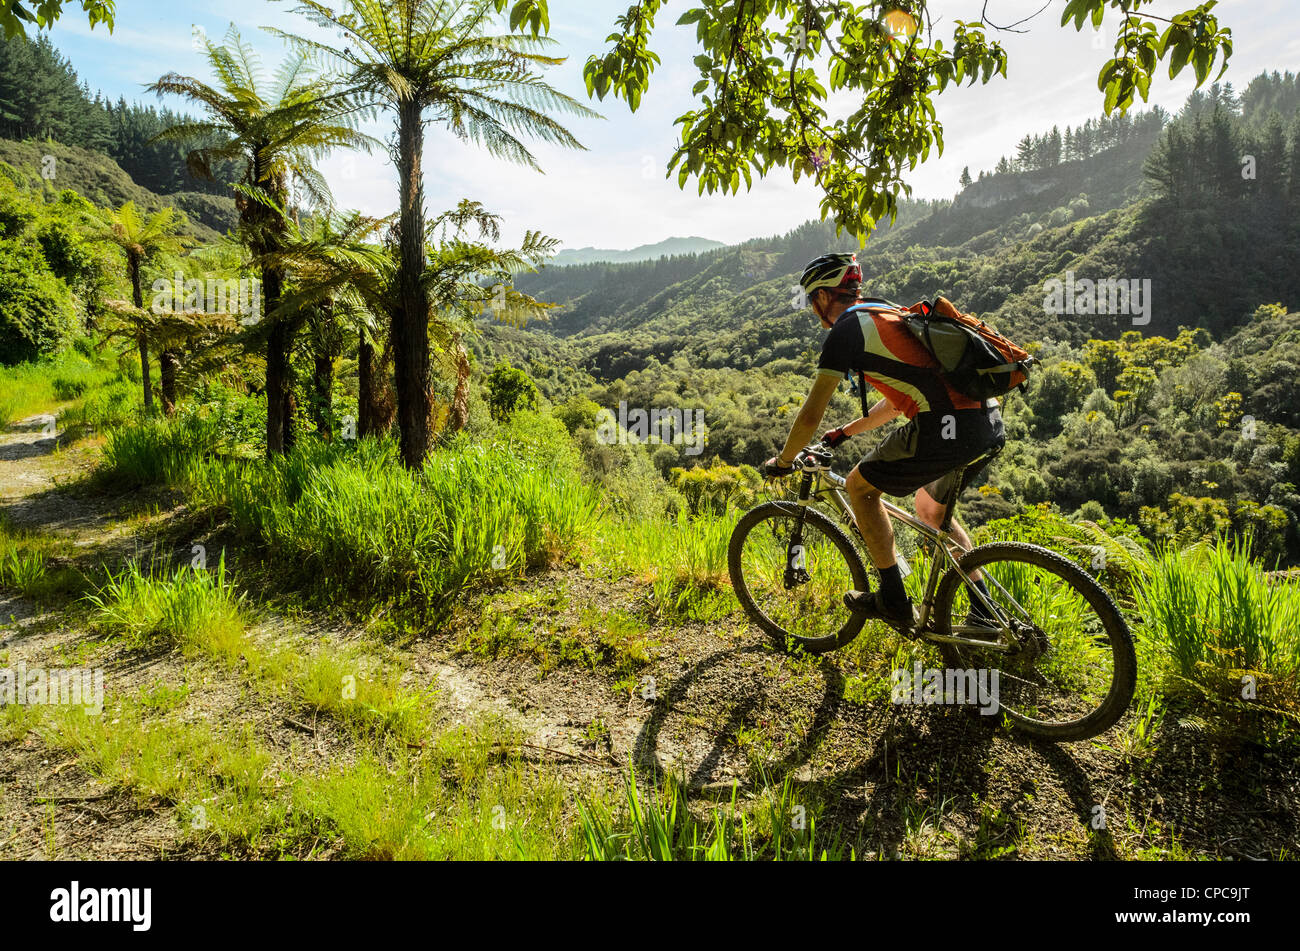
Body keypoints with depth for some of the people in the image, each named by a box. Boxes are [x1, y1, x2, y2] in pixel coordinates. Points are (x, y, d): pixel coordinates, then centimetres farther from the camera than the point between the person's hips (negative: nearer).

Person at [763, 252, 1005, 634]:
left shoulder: (847, 329, -1)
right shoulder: (890, 314, 26)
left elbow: (811, 415, -2)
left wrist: (782, 462, 14)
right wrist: (846, 432, 42)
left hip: (947, 426, -9)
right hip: (990, 424, 9)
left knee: (860, 486, 9)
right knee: (929, 507, 27)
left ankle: (894, 602, 13)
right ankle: (985, 612, 27)